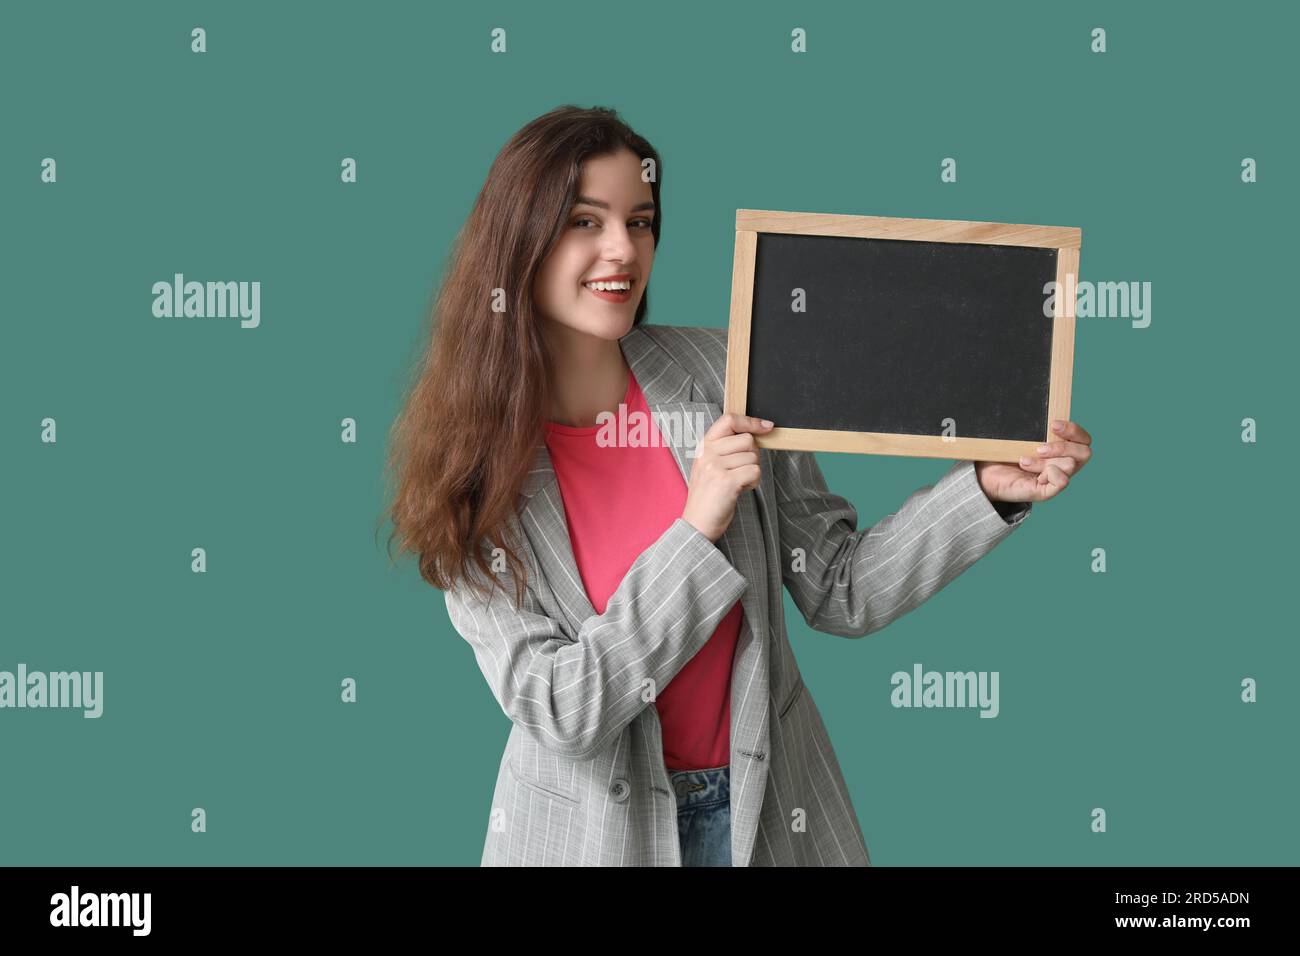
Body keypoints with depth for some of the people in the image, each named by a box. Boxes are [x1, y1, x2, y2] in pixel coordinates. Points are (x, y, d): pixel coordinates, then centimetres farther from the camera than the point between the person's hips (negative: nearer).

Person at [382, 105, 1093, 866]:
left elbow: (840, 593, -2)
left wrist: (990, 490, -14)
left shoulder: (725, 375, -9)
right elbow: (557, 710, -19)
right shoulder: (471, 463, -13)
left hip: (771, 805, 2)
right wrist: (698, 529, -26)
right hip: (595, 825, -2)